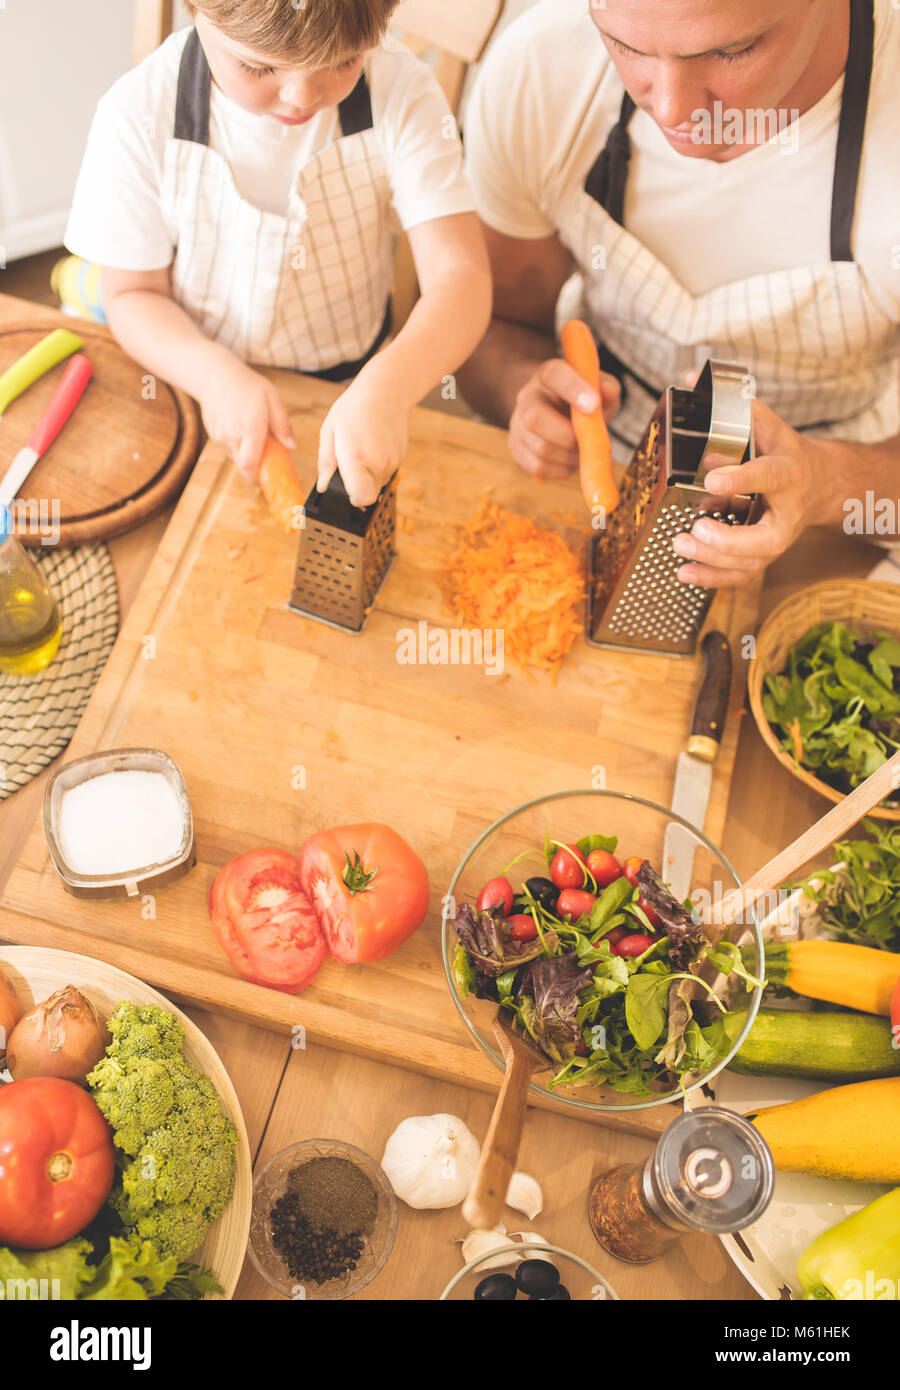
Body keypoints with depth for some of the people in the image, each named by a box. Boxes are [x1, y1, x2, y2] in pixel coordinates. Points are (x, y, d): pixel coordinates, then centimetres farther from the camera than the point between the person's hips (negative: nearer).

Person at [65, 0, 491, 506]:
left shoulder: (401, 91, -16)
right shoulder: (141, 112, -15)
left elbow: (461, 274, -24)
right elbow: (132, 294, -6)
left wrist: (386, 390, -44)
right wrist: (215, 374, -28)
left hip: (351, 383, 0)